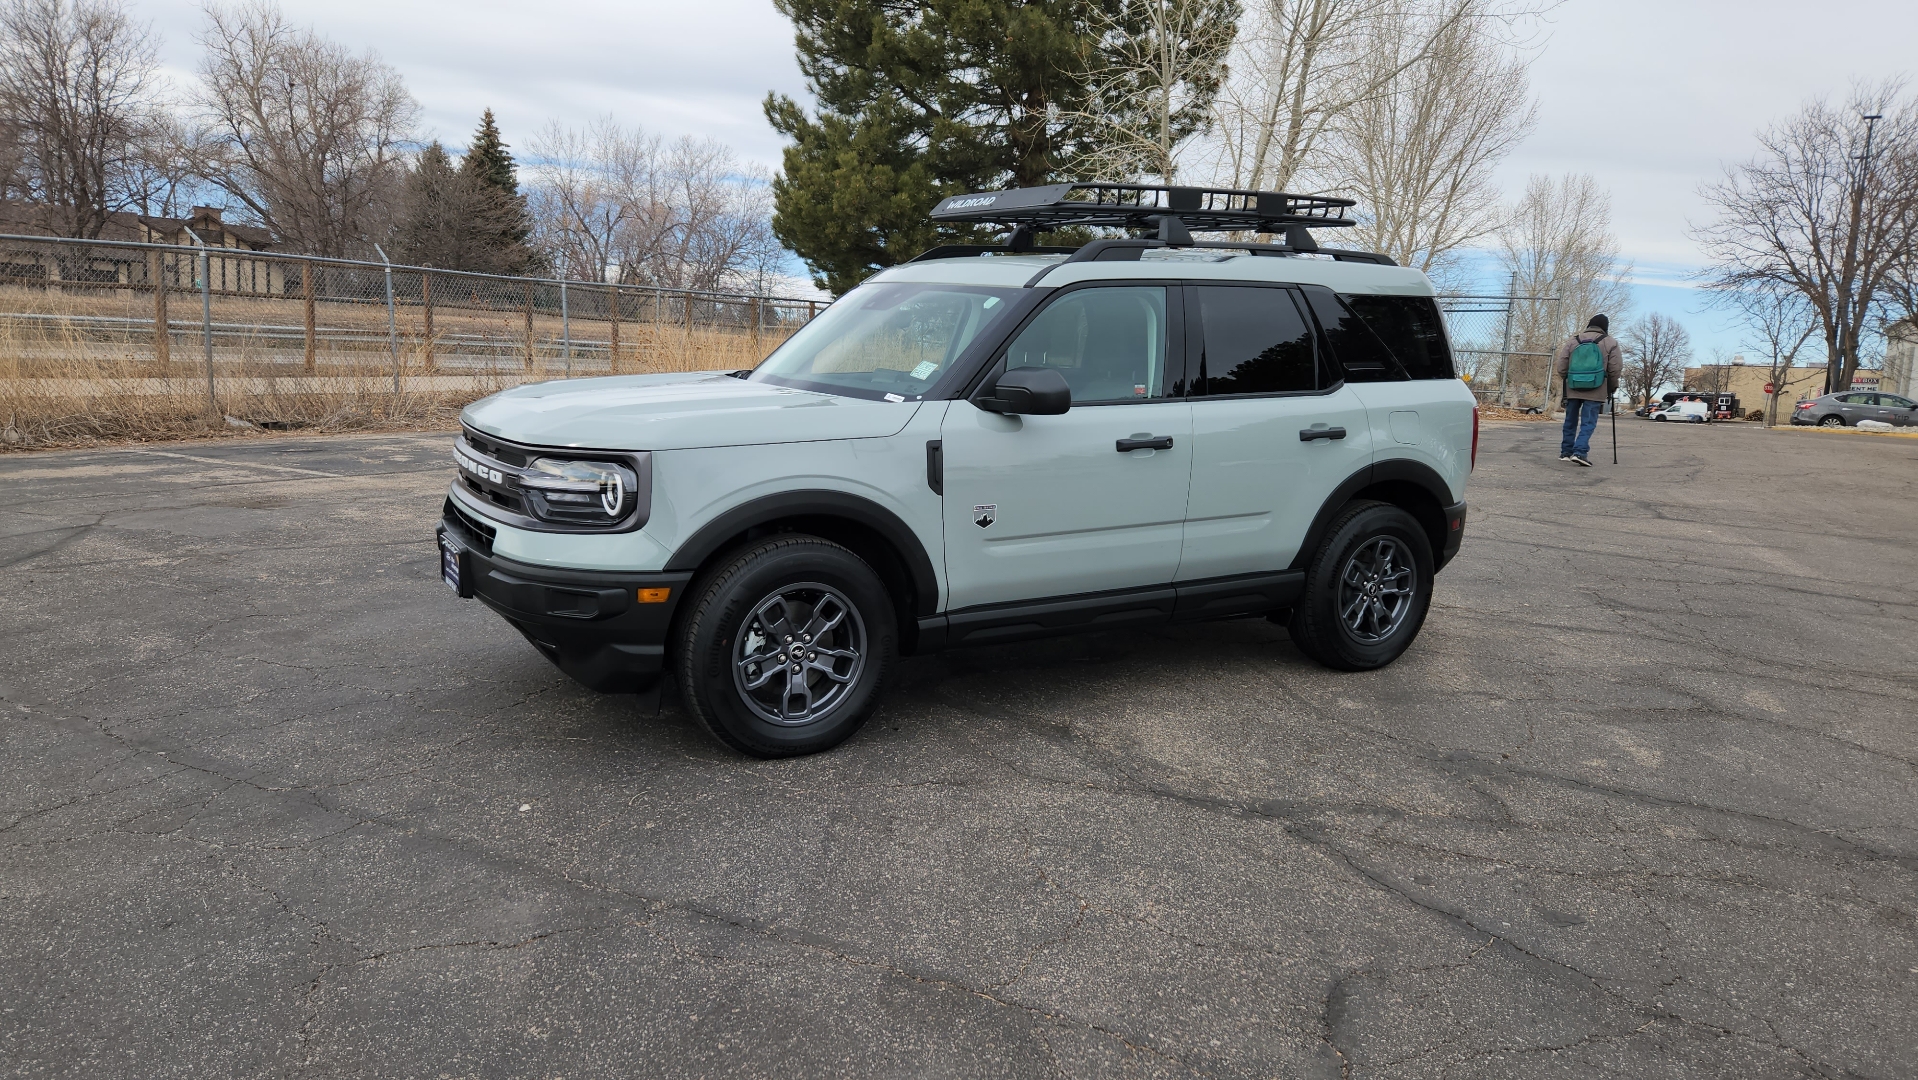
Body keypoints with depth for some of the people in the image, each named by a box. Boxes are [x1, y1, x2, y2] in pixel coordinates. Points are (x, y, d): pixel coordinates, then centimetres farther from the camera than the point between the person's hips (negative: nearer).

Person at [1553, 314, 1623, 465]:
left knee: (1570, 422, 14)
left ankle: (1566, 452, 19)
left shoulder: (1572, 340, 5)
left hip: (1572, 389, 3)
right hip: (1596, 391, -3)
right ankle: (1580, 452, -17)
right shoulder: (1610, 342, 0)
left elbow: (1560, 367, 3)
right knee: (1588, 423, -2)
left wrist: (1567, 382, 17)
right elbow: (1616, 369, -3)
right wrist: (1612, 387, 11)